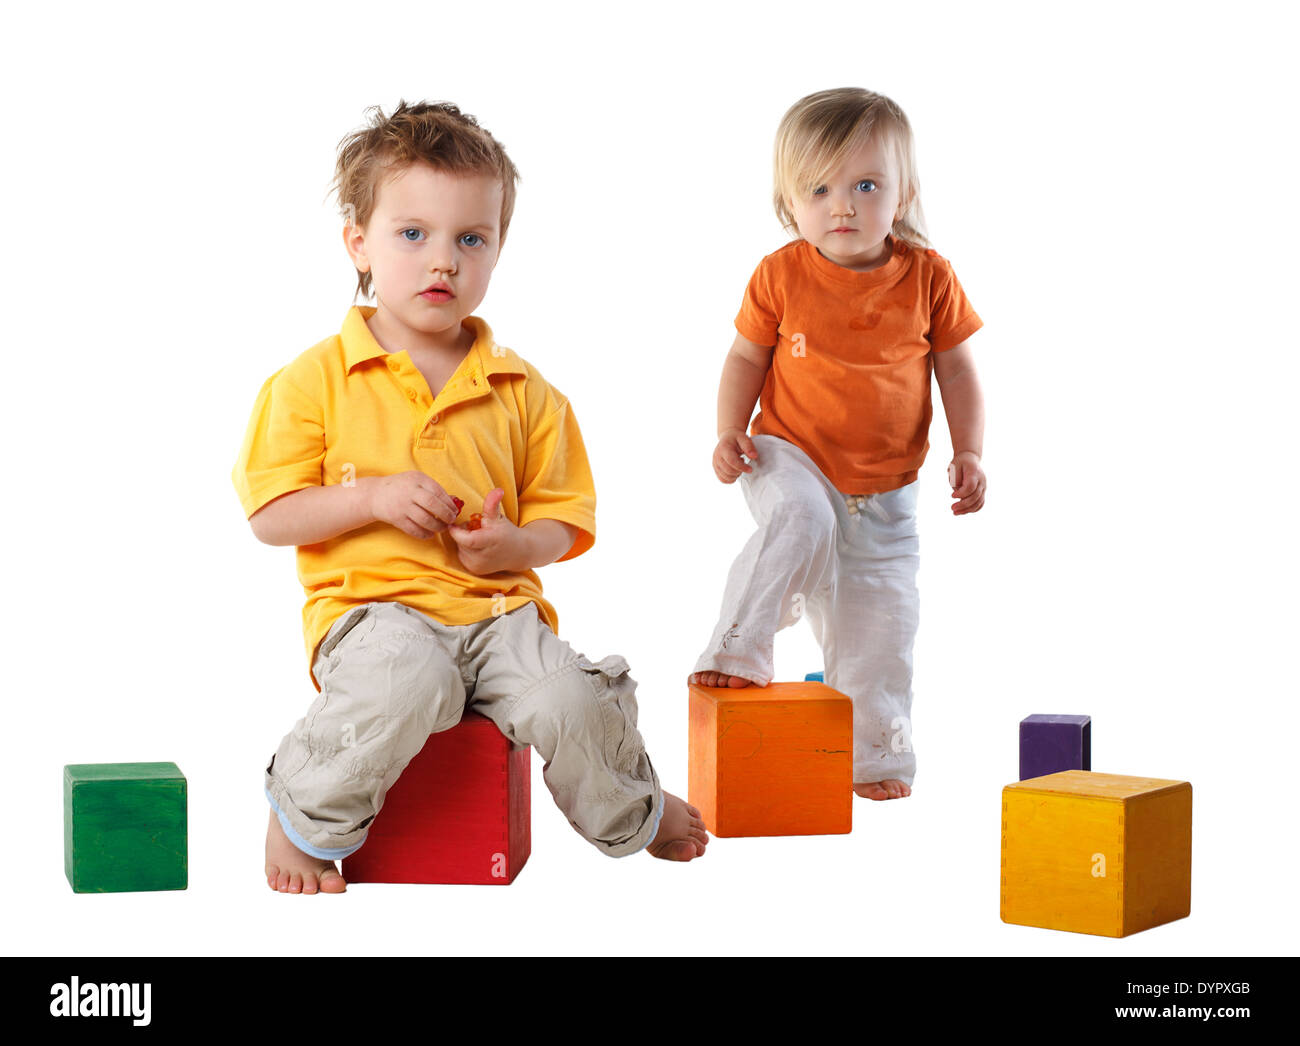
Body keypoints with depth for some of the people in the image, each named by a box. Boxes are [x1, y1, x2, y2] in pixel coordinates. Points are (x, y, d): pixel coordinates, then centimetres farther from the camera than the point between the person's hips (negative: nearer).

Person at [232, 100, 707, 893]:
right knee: (406, 684, -37)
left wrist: (513, 543, -9)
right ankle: (303, 824, -10)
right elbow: (270, 515, 0)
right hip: (371, 604, -3)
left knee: (570, 701, -23)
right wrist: (374, 499, -13)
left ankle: (637, 820, 12)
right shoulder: (317, 380, 2)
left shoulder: (523, 391, 10)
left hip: (498, 606, 3)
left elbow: (563, 521, 14)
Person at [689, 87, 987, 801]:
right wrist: (729, 431, -11)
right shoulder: (781, 275, -7)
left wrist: (969, 453, -7)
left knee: (880, 617, 6)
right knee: (799, 520, -36)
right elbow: (746, 356, 3)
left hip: (886, 488, 2)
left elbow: (957, 370, 3)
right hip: (791, 457, -2)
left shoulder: (928, 278, -5)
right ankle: (737, 650, -21)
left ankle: (874, 752, 23)